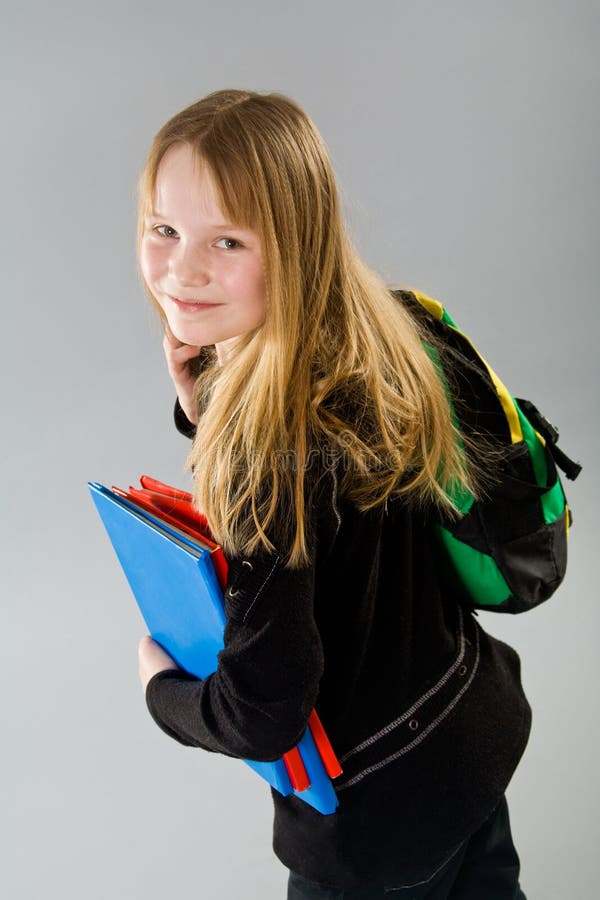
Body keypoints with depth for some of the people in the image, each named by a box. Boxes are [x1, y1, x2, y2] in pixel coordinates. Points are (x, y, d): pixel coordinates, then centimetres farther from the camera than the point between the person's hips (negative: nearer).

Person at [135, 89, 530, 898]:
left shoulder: (275, 444, -35)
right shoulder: (381, 334, -10)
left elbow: (264, 716, -29)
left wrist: (162, 689, -8)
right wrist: (207, 410, -10)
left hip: (380, 815, -7)